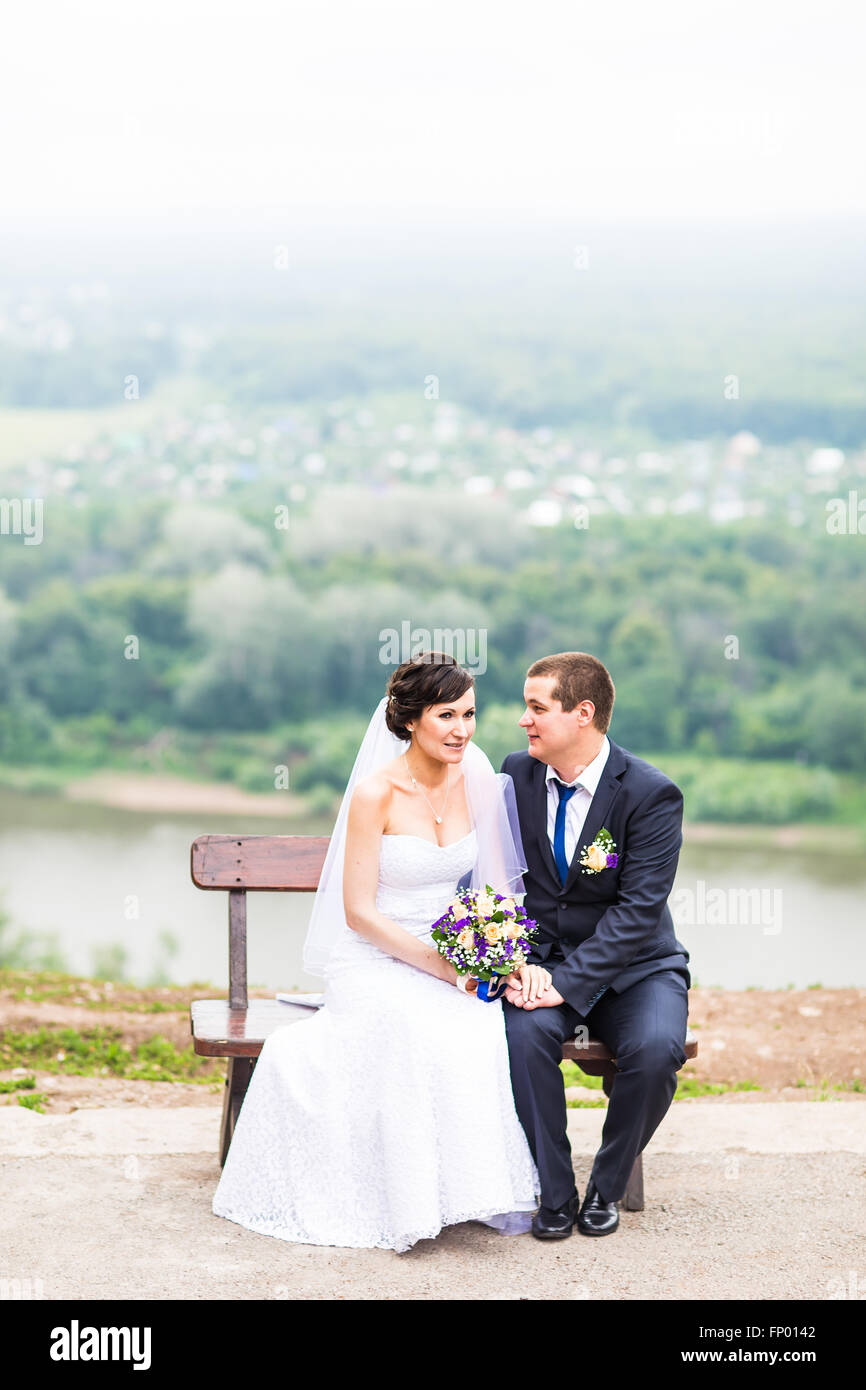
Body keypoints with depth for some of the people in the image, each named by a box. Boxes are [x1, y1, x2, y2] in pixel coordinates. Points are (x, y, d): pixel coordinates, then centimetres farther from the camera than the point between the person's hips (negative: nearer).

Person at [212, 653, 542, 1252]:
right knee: (421, 1029, -36)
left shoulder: (477, 782, 3)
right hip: (377, 961, -4)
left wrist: (518, 958, -14)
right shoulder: (375, 794, -12)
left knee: (499, 1019, -29)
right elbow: (359, 913, -12)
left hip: (454, 953, 4)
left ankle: (489, 1189, -13)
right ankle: (412, 1201, -21)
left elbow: (498, 888, 5)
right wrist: (442, 966, -21)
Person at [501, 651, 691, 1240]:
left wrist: (568, 983, -28)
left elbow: (638, 910, -20)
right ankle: (555, 1192, -13)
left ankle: (607, 1186, -5)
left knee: (656, 1049, -30)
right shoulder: (517, 774, 0)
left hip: (634, 965, -2)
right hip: (544, 960, 3)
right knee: (524, 1031, -29)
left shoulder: (652, 794, -15)